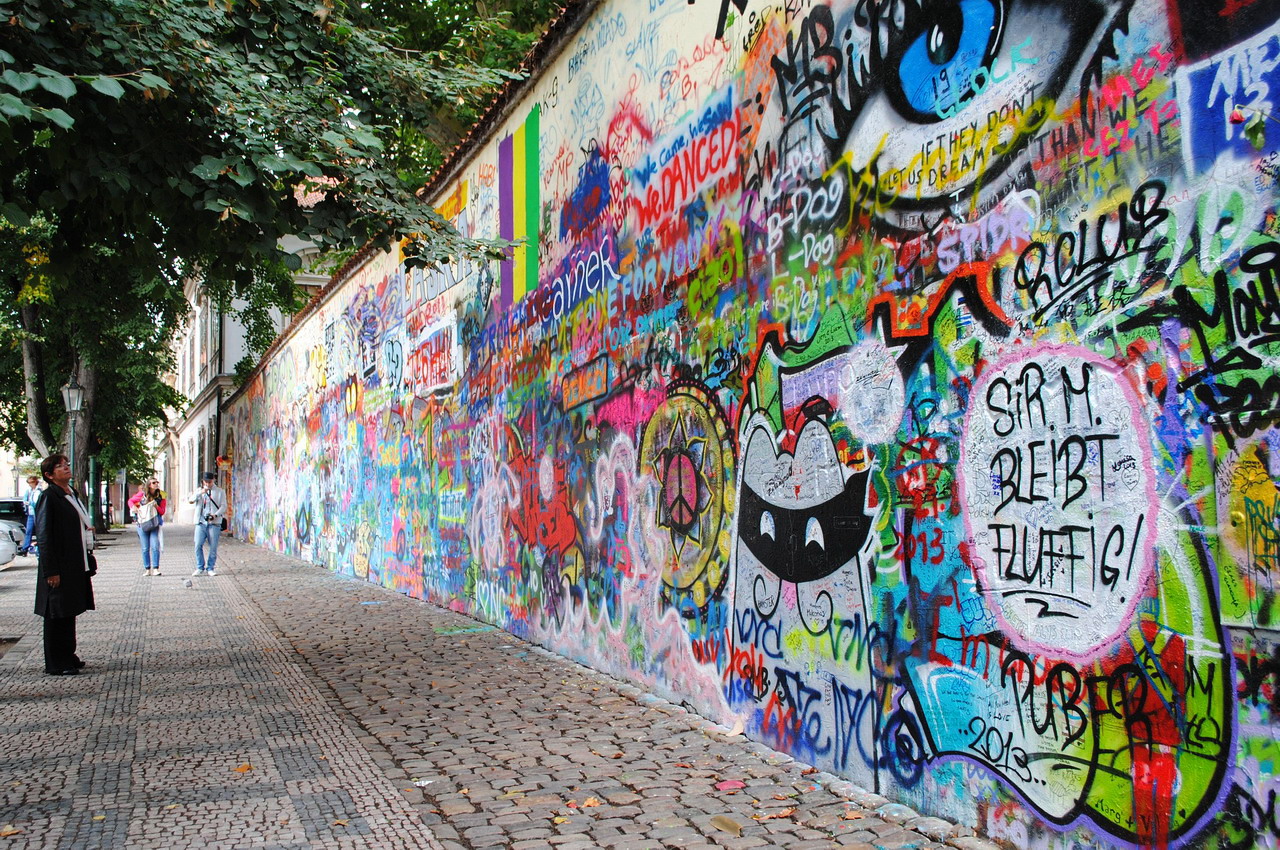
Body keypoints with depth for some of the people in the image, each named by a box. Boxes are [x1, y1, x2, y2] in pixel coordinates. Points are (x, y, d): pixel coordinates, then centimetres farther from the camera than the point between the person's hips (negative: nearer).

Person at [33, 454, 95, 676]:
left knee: (69, 613, 15)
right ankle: (55, 664, 7)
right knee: (56, 616, -1)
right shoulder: (48, 498, -12)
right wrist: (51, 571, -19)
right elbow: (44, 537, -16)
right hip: (59, 570, -9)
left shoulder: (71, 496, 15)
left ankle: (67, 657, 24)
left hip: (75, 568, 9)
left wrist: (87, 529, 9)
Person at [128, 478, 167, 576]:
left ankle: (155, 569, -9)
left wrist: (156, 506, -15)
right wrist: (133, 507, -4)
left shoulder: (161, 496, 2)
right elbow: (130, 501, 15)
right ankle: (147, 569, 9)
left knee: (155, 546, -11)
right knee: (145, 548, 2)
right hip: (142, 524, 0)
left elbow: (162, 512, 4)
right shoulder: (142, 494, 1)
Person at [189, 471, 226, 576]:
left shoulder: (220, 492, 10)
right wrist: (200, 493, -17)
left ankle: (210, 568, 7)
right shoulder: (199, 491, 16)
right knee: (198, 545, -7)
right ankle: (200, 568, 3)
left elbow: (223, 506, 3)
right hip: (201, 522, 1)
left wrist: (215, 515, -15)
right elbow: (191, 500, -1)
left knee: (213, 547, -2)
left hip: (214, 523, -1)